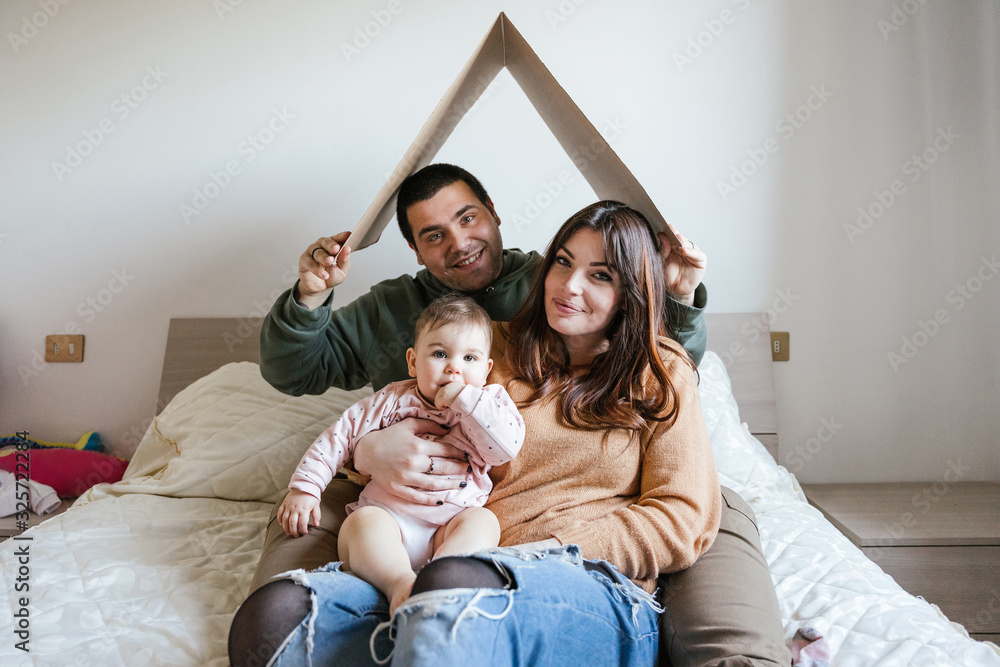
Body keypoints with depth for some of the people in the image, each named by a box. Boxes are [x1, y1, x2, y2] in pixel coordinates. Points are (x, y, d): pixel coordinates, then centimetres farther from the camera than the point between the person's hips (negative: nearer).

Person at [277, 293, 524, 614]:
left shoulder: (489, 403, 7)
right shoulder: (394, 400, 7)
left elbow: (508, 446, -13)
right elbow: (339, 436, 11)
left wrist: (464, 399, -16)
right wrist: (304, 487, 6)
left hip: (451, 523, 1)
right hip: (385, 513, 0)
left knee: (484, 522, -29)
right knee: (360, 524, -31)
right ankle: (401, 583, -49)